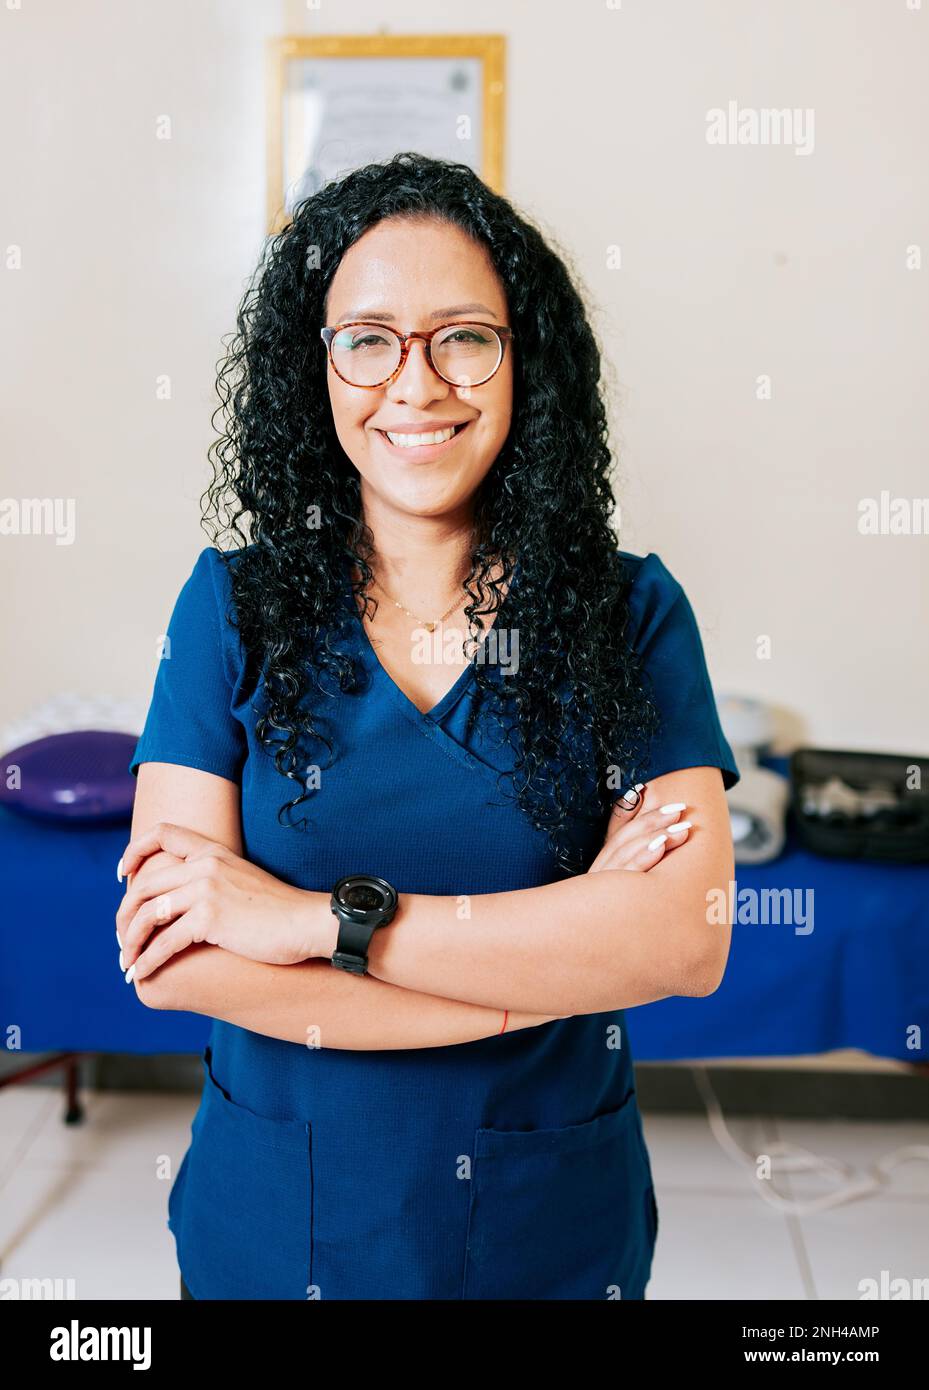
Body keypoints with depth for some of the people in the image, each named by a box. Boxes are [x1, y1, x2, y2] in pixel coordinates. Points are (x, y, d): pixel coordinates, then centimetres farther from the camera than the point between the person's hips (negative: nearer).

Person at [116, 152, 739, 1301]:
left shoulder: (631, 609, -8)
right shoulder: (233, 602, -8)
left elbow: (687, 938, -20)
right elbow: (169, 962, -18)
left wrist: (324, 916, -24)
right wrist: (564, 950, -20)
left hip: (556, 1228, 0)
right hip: (275, 1220, 1)